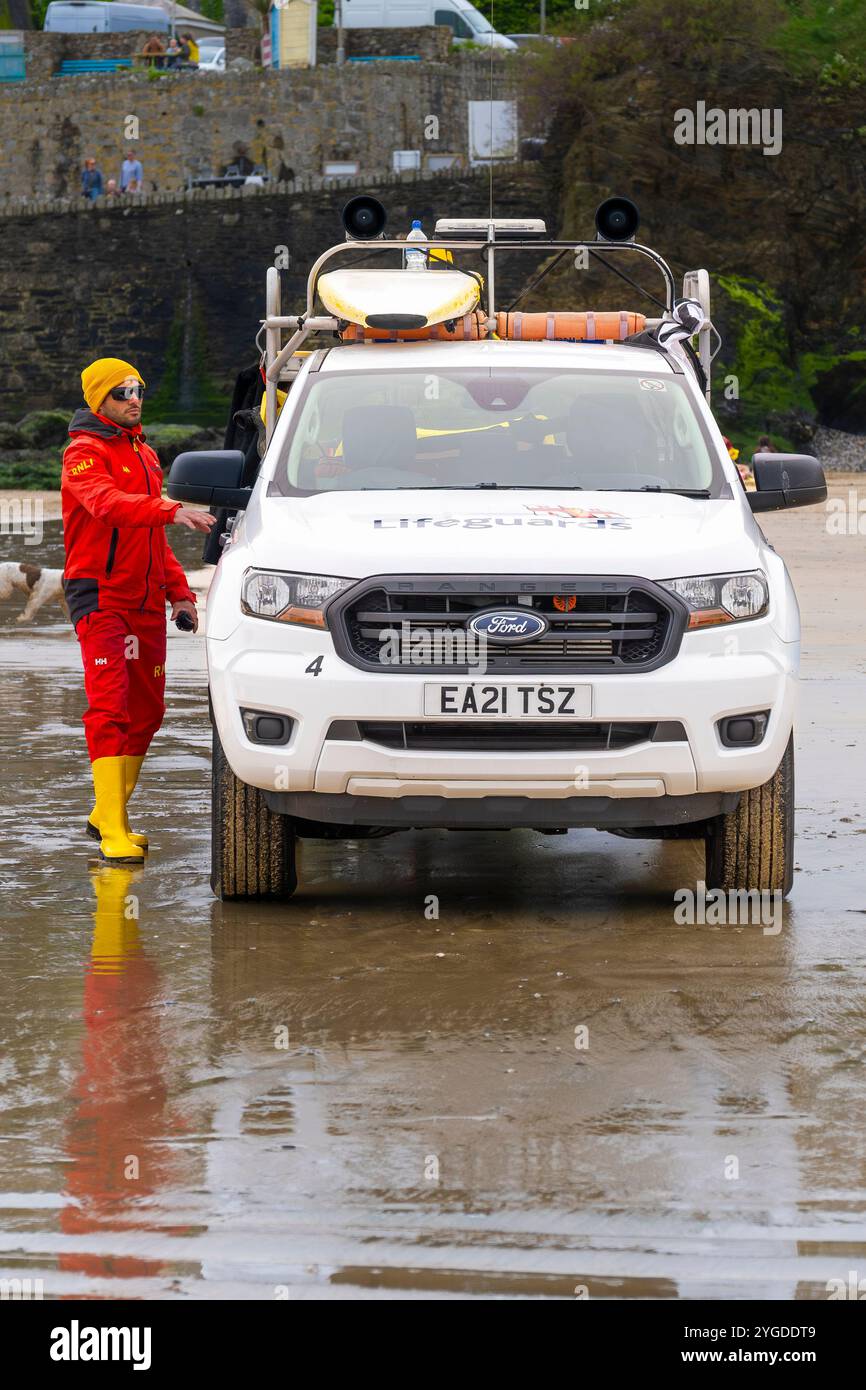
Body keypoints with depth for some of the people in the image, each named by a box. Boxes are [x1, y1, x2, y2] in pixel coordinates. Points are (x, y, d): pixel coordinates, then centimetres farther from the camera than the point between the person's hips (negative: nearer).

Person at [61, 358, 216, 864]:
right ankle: (114, 831, -18)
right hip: (101, 598, -8)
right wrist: (172, 511, -41)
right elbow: (107, 503, -29)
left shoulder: (145, 455, 19)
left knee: (146, 709, 9)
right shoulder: (85, 453, -8)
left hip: (147, 601, 8)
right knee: (110, 708, -14)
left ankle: (109, 812, 21)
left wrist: (179, 591, 15)